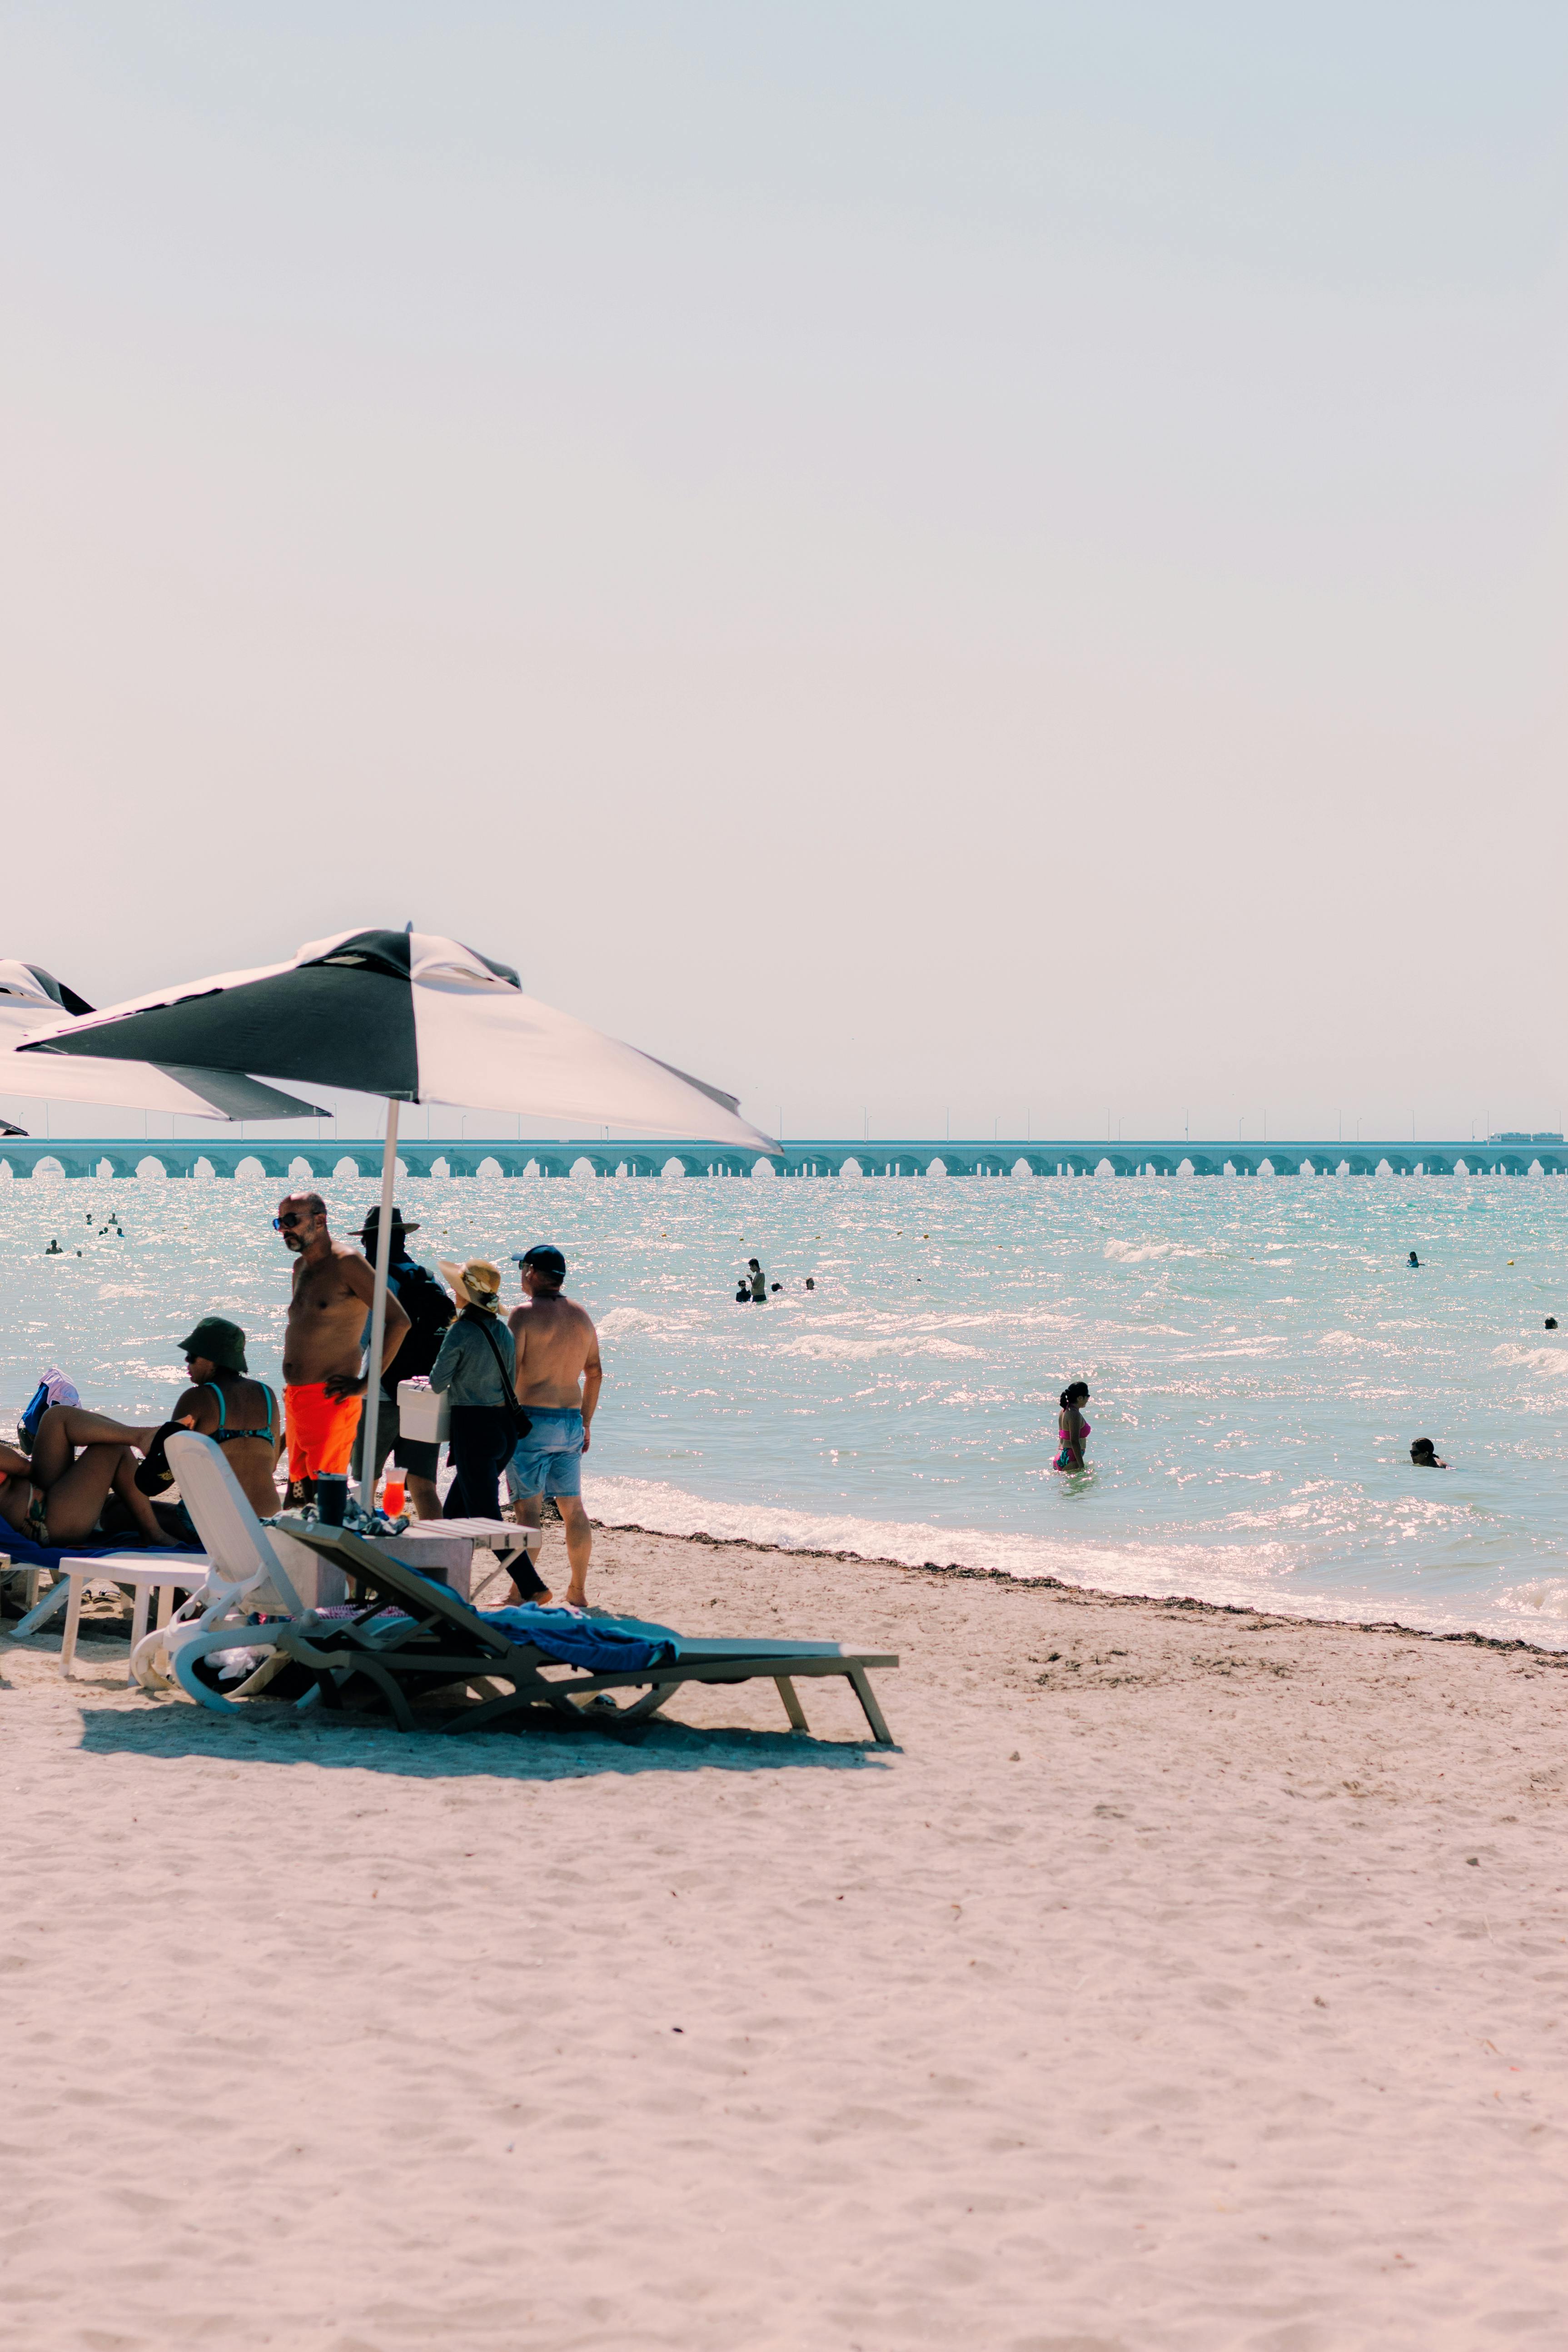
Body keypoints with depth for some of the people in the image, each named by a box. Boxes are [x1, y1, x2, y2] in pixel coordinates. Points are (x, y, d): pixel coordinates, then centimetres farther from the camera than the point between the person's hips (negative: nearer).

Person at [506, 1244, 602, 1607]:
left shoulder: (525, 1313, -10)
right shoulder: (581, 1315, 10)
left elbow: (511, 1371, -14)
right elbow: (595, 1373, 16)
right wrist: (586, 1422, 24)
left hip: (533, 1418, -6)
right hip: (571, 1421, 6)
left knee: (528, 1508, -4)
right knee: (573, 1507, 11)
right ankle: (578, 1589, 17)